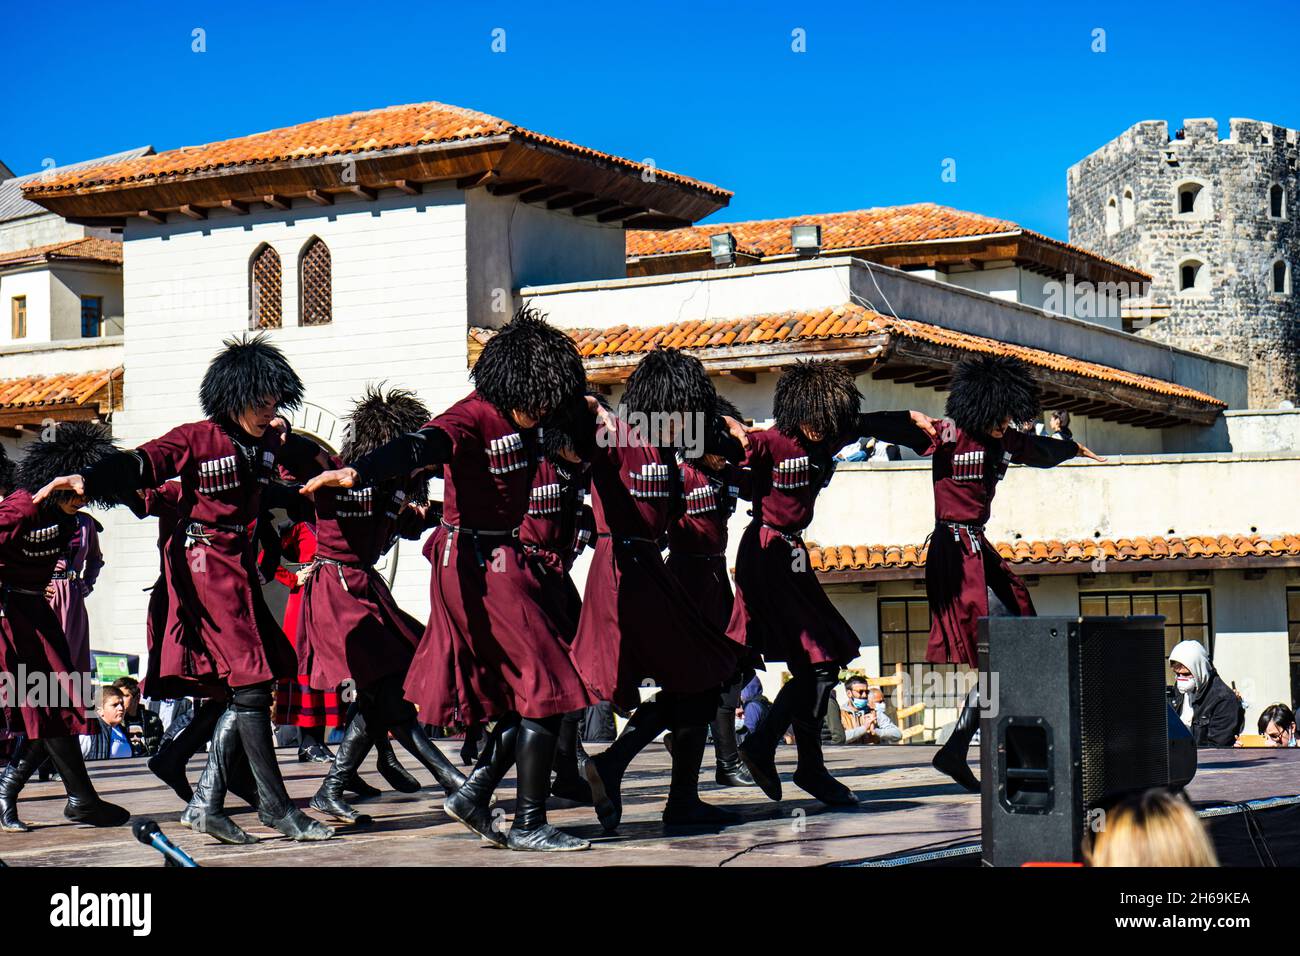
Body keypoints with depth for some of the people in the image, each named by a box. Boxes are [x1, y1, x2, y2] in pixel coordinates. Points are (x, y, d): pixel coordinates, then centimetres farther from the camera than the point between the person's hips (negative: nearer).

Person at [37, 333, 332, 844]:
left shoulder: (264, 443, 11)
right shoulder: (196, 439, -9)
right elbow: (141, 464, -22)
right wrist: (87, 481, -37)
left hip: (239, 564, 8)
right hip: (205, 565, -8)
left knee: (246, 689, 4)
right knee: (250, 682, -10)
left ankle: (206, 803, 7)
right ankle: (275, 806, -4)